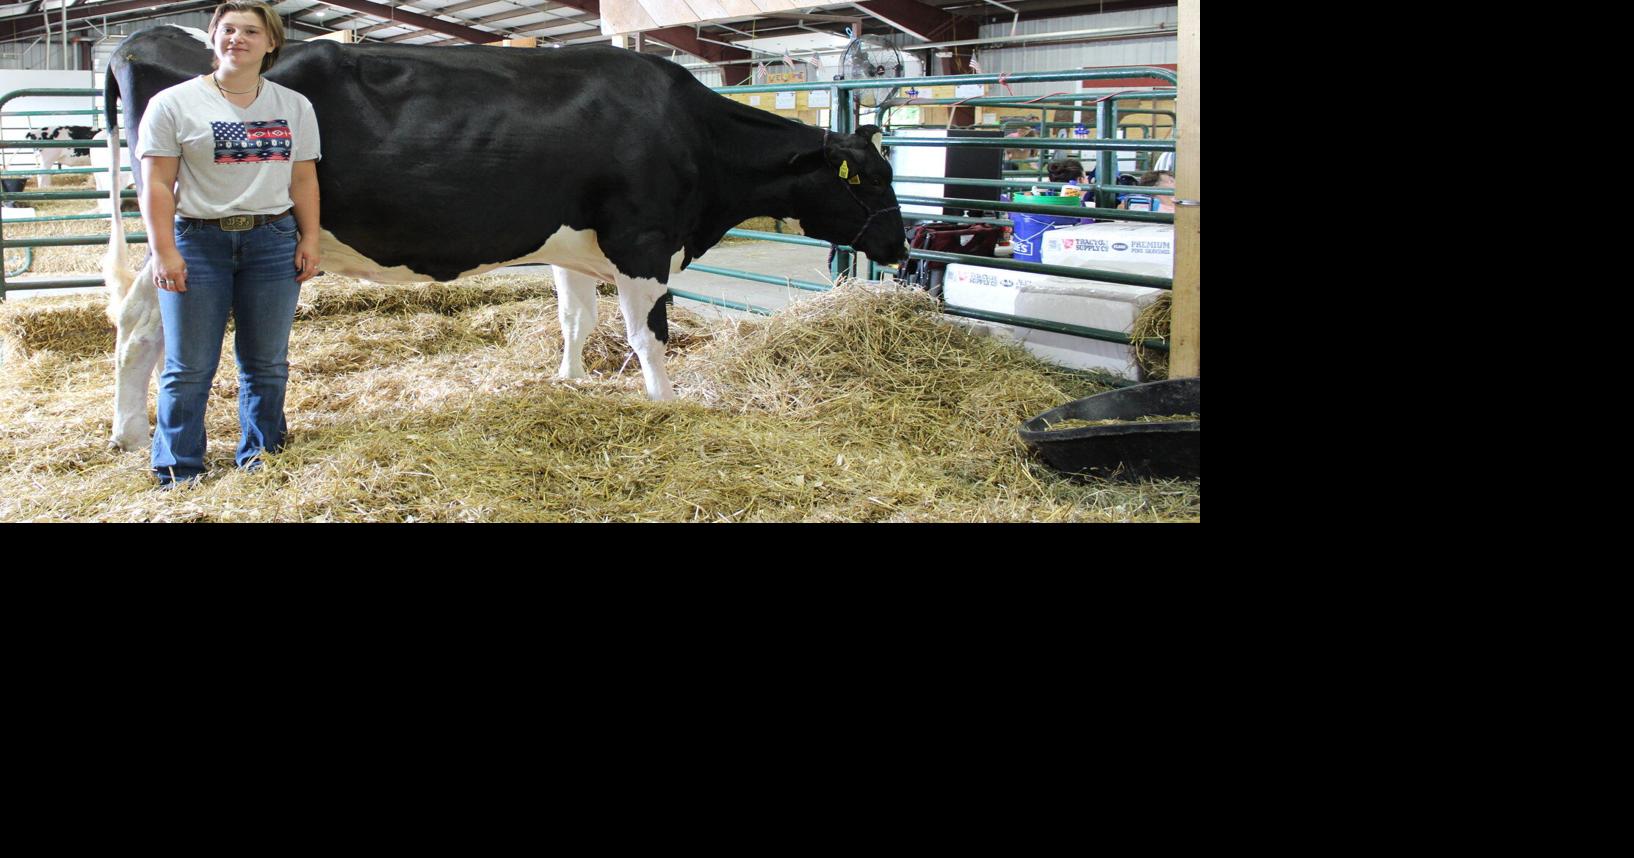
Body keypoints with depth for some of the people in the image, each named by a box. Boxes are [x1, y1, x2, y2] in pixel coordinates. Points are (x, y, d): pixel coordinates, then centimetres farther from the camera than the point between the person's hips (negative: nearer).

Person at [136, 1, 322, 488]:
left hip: (273, 242, 3)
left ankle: (261, 457, 23)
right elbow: (156, 184, -5)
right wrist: (163, 251, -12)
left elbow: (304, 180, 10)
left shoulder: (295, 108, 8)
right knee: (189, 368, 2)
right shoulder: (175, 104, -2)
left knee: (267, 363, 8)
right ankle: (178, 469, 14)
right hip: (196, 242, -2)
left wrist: (310, 239, 2)